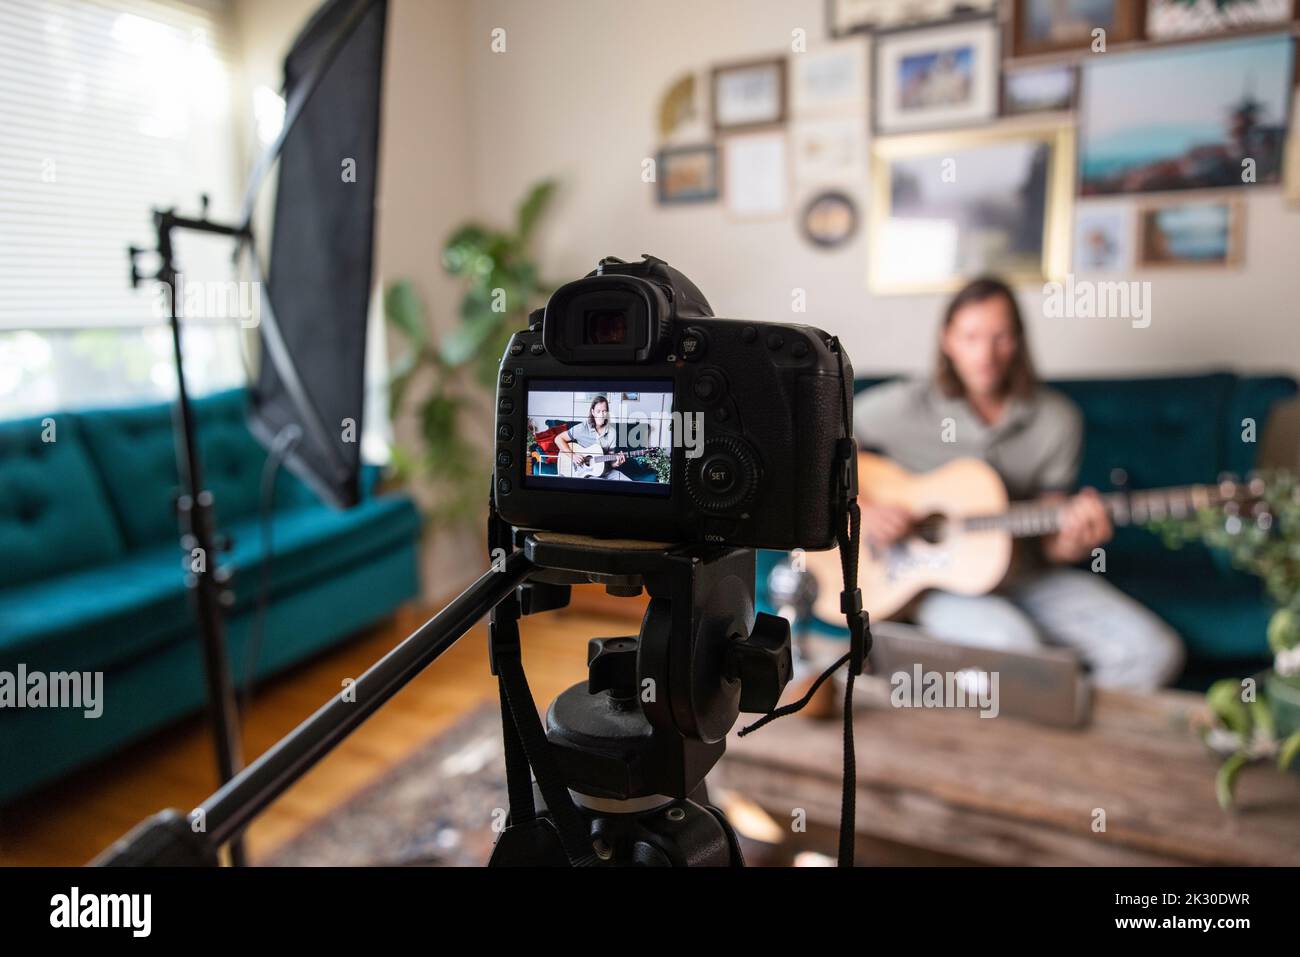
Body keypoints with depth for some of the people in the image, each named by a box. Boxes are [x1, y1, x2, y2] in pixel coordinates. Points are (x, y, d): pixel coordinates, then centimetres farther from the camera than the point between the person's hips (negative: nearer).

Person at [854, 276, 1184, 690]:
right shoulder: (909, 406, -12)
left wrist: (1073, 540, -24)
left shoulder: (1058, 419, -3)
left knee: (1155, 653, -13)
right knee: (1013, 644, -34)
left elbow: (1048, 541, 0)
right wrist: (860, 510, -20)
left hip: (1025, 575, 4)